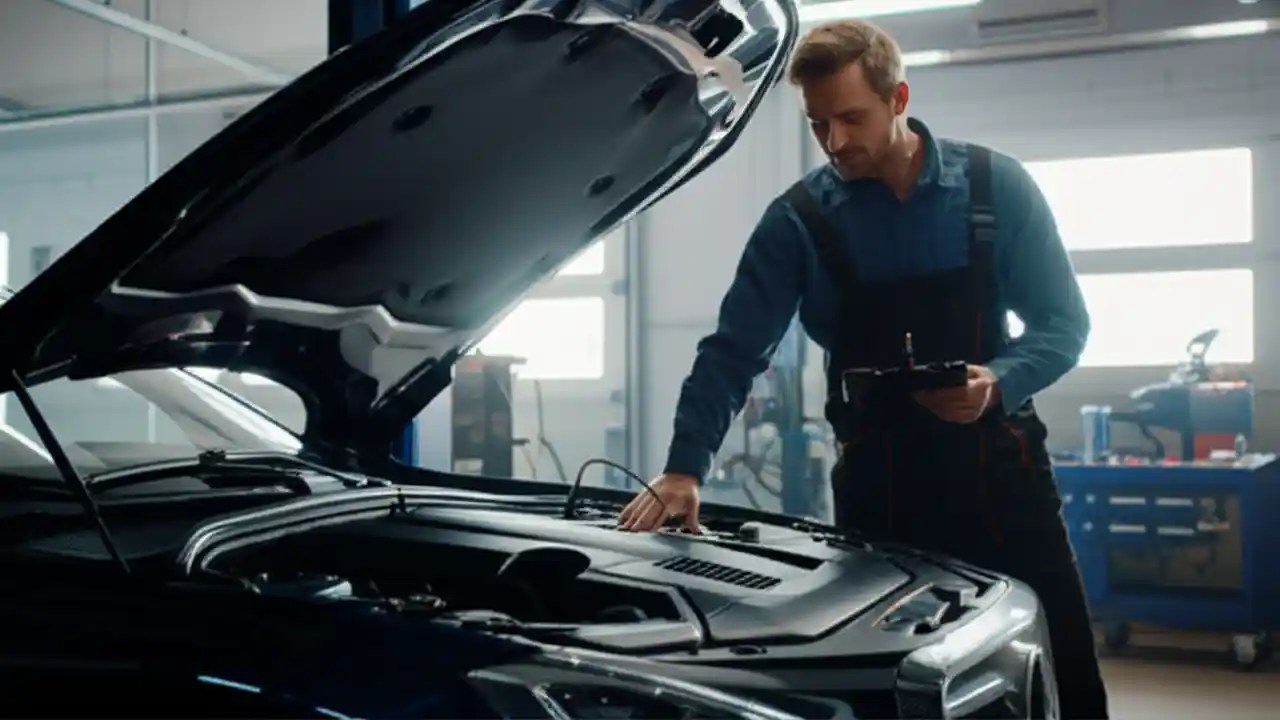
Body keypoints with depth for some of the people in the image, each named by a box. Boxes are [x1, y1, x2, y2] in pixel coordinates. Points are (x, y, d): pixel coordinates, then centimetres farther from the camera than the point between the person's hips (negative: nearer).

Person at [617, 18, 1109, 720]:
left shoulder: (996, 186, -2)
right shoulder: (799, 220, -3)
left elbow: (1063, 323, 2)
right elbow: (733, 351, -3)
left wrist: (999, 382, -18)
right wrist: (684, 468, -14)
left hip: (998, 464, 1)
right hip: (878, 478, 0)